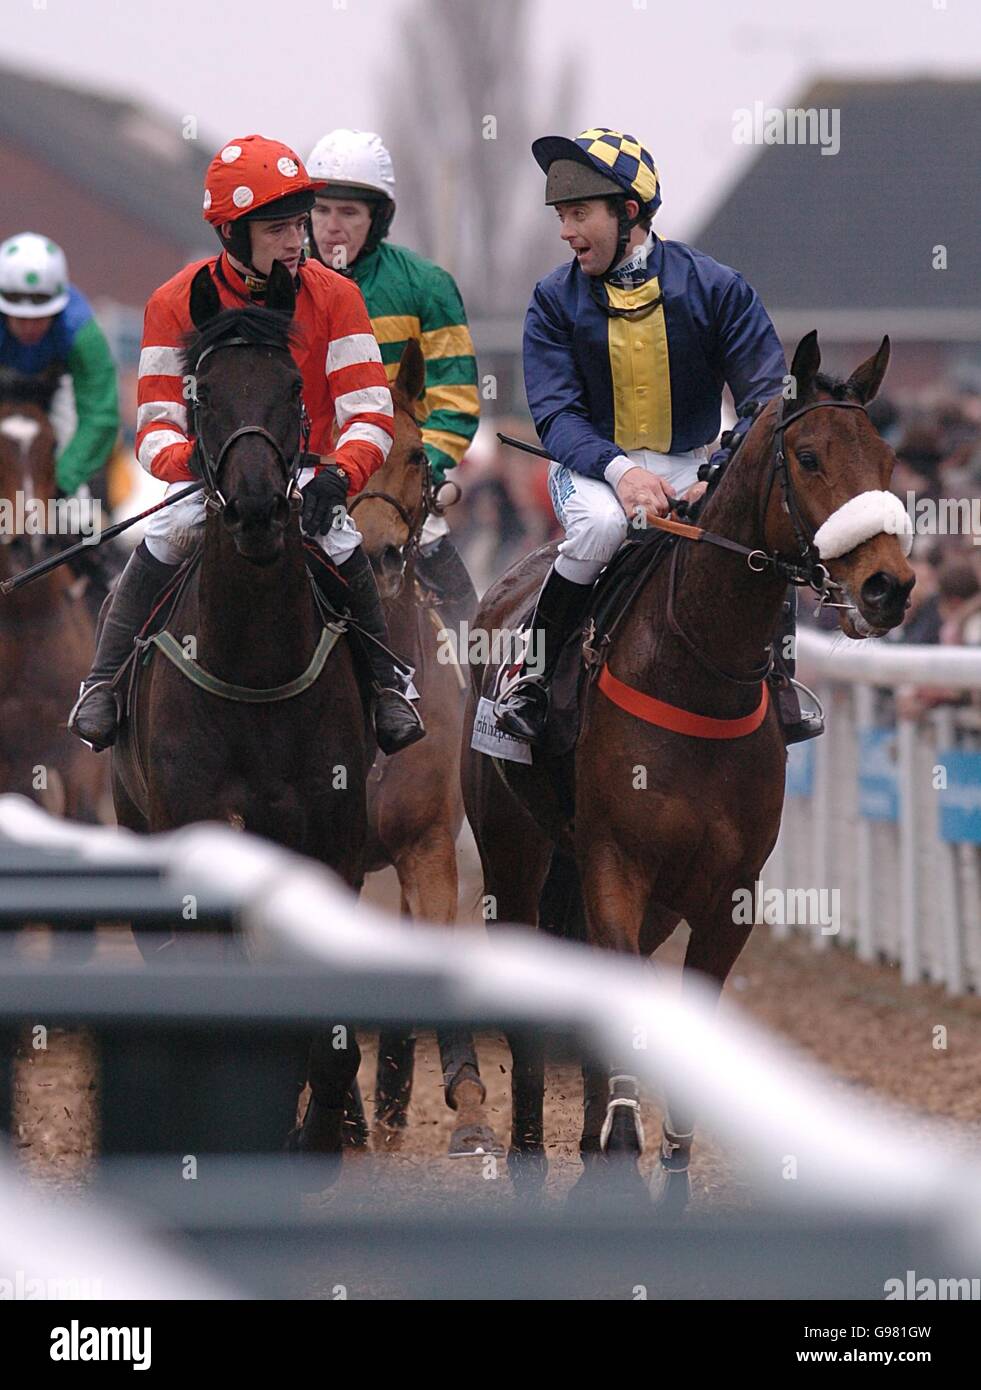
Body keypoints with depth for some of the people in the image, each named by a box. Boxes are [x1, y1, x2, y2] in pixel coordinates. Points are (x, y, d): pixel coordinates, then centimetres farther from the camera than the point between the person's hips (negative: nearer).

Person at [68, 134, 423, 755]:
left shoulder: (333, 296, -5)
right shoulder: (176, 304, -5)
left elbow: (370, 414, -10)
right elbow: (155, 425, -8)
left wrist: (339, 474, -32)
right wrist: (189, 459, -34)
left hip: (304, 473, 0)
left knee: (342, 543, -28)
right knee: (167, 538, -30)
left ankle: (387, 688, -9)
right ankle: (105, 687, -16)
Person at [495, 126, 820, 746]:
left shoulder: (714, 287, -7)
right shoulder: (556, 300, -6)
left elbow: (766, 396, -11)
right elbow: (556, 414, -13)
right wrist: (619, 470, -33)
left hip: (689, 464, 1)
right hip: (594, 463, -1)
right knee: (602, 524, -36)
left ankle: (778, 692, -7)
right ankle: (539, 678, -16)